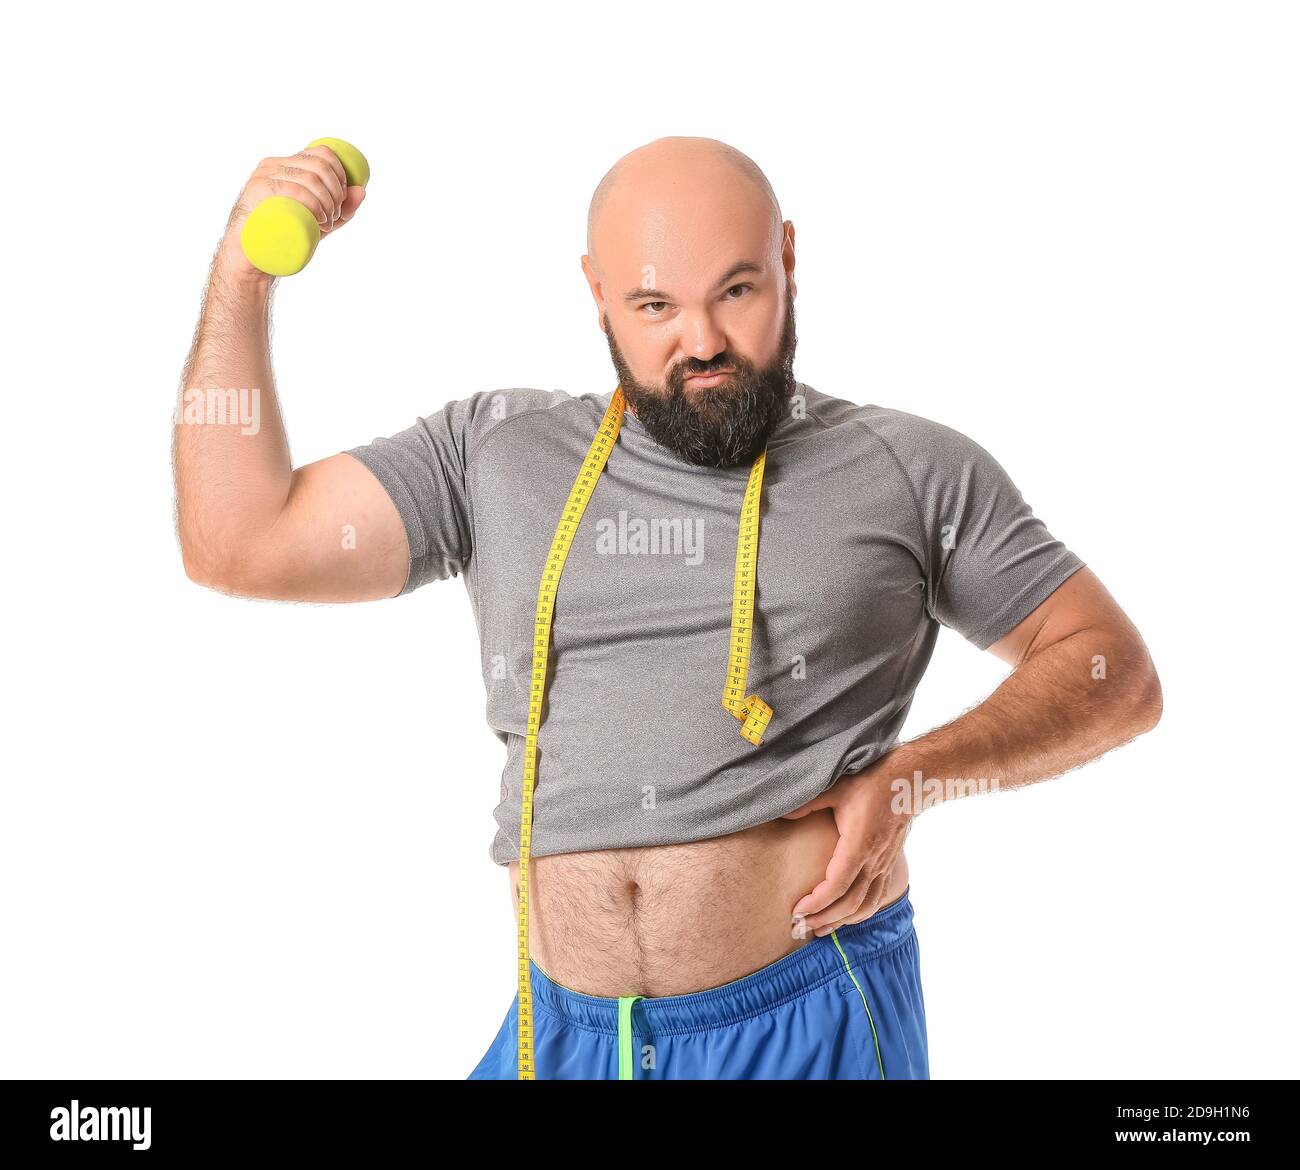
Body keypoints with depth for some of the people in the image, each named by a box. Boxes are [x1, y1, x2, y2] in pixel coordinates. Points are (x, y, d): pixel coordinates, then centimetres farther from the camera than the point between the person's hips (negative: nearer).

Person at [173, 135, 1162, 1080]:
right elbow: (237, 544, 2)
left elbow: (1117, 674, 4)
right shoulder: (495, 454, 6)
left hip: (814, 1017, -2)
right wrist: (244, 275, -1)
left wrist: (911, 775, -11)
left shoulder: (910, 469, 1)